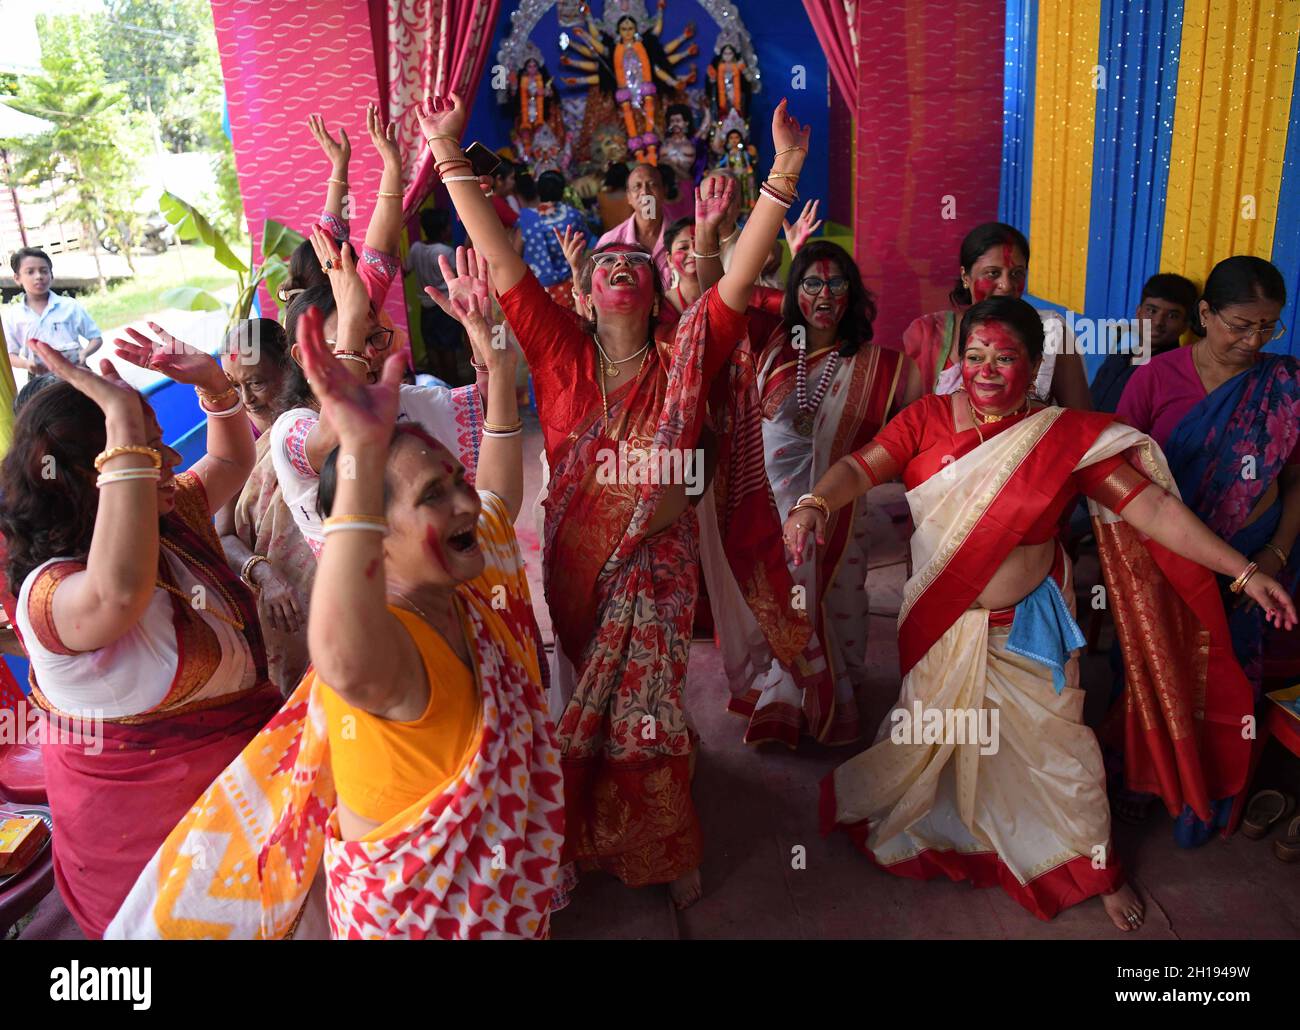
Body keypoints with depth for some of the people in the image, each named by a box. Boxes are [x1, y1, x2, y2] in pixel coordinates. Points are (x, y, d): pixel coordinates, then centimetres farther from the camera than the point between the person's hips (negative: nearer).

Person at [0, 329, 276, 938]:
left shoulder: (172, 515, -1)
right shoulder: (51, 591, -28)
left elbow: (231, 460, 16)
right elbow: (120, 591, -53)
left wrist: (214, 386, -4)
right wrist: (124, 423, -51)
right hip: (149, 814, -8)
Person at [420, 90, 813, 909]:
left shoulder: (683, 365, -6)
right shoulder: (563, 356, -6)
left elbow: (742, 276, -16)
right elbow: (501, 260, -10)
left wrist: (784, 174, -24)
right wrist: (448, 153, -14)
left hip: (653, 576, 0)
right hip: (570, 571, 1)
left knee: (646, 724, 13)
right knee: (571, 721, 16)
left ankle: (666, 852, 37)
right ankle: (575, 844, 40)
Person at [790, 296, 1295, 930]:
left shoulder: (1070, 438, -11)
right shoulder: (927, 418, -8)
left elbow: (1152, 508, -13)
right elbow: (861, 467, -19)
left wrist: (1244, 572, -18)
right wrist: (814, 503, -40)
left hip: (1027, 625, -1)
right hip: (940, 623, 1)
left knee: (1051, 742, 12)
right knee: (931, 734, 19)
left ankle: (1093, 864, 37)